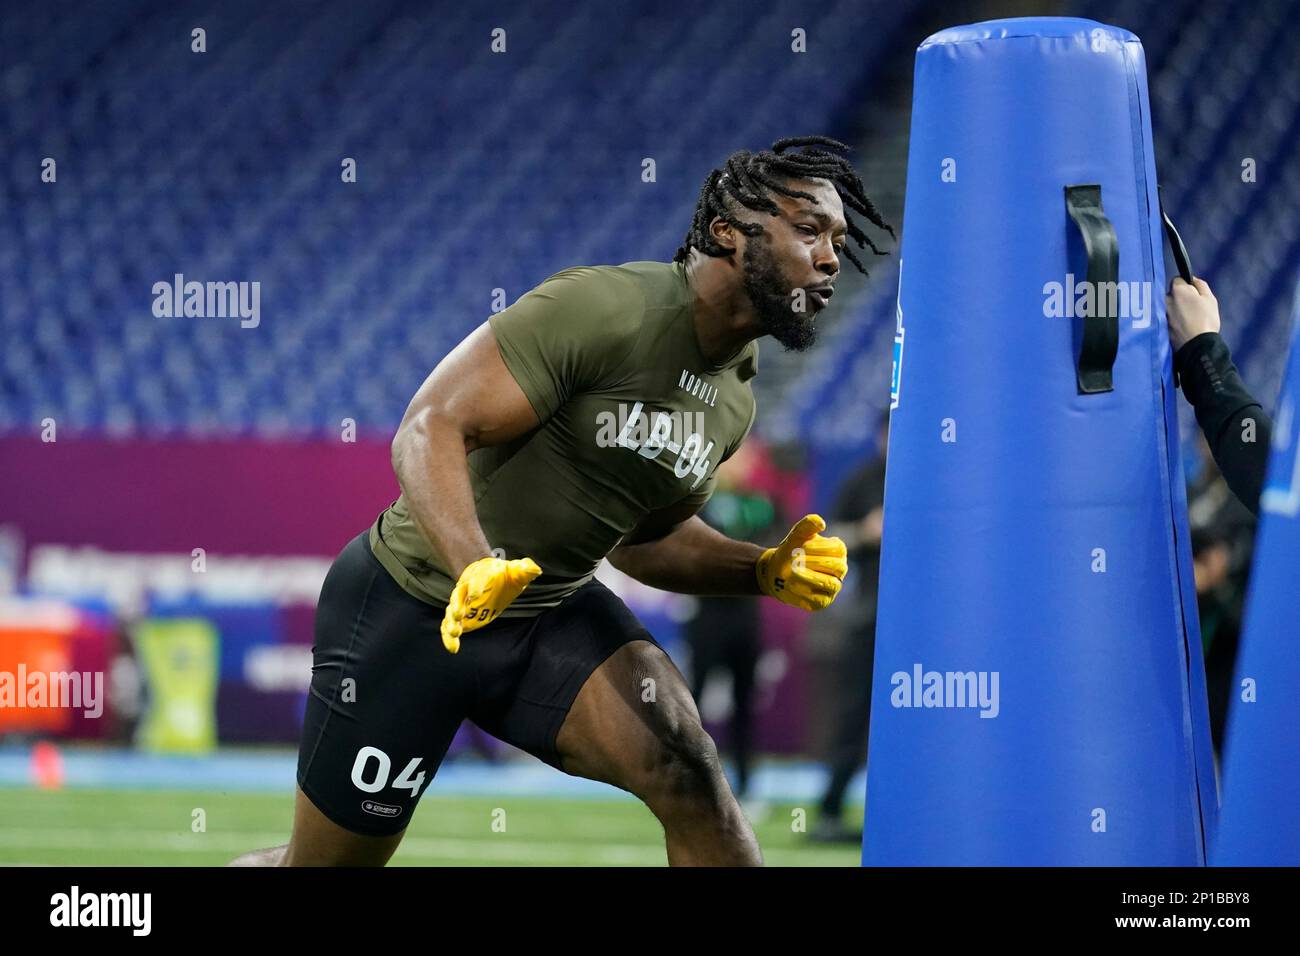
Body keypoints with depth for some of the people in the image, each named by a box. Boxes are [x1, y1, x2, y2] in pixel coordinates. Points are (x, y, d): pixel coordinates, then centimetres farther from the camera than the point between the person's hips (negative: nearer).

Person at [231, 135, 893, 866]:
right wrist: (477, 565, -43)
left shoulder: (736, 395, 2)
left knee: (689, 771, -22)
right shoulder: (603, 310, -23)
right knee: (326, 862, 6)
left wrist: (763, 572, 1)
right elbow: (431, 428, -27)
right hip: (415, 606, -6)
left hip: (552, 613, 6)